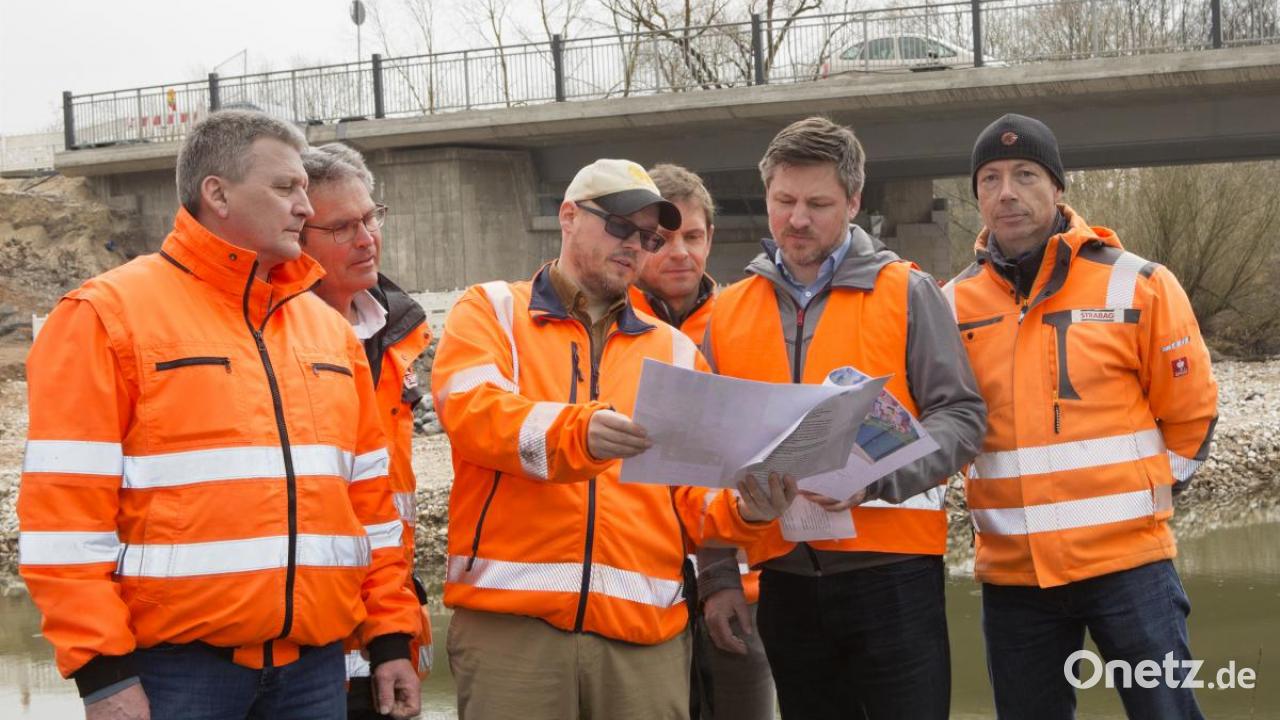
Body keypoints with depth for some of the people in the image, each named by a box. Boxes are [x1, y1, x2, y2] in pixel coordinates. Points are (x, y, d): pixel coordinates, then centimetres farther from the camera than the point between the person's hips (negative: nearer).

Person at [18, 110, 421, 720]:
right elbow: (65, 506, -10)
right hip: (174, 666, -5)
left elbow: (368, 498, 17)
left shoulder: (328, 326, 15)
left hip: (313, 665, 6)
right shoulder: (106, 315, -4)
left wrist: (391, 638, 11)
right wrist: (102, 671, -14)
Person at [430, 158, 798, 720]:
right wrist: (578, 432, -27)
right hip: (511, 615, -2)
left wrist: (744, 509, -7)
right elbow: (470, 407, -10)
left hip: (645, 627, 3)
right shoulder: (492, 310, 10)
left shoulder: (674, 349, 19)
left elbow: (696, 493, 16)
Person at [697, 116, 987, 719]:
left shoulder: (907, 293, 1)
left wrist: (877, 478, -20)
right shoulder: (727, 313, 10)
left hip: (891, 571, -3)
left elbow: (961, 417, -4)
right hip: (786, 578, 3)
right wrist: (719, 576, 5)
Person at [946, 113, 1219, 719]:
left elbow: (1189, 413, 4)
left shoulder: (1136, 285, -4)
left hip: (1126, 560, -3)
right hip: (1011, 572, 3)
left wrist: (1142, 498, 9)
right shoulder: (954, 305, 5)